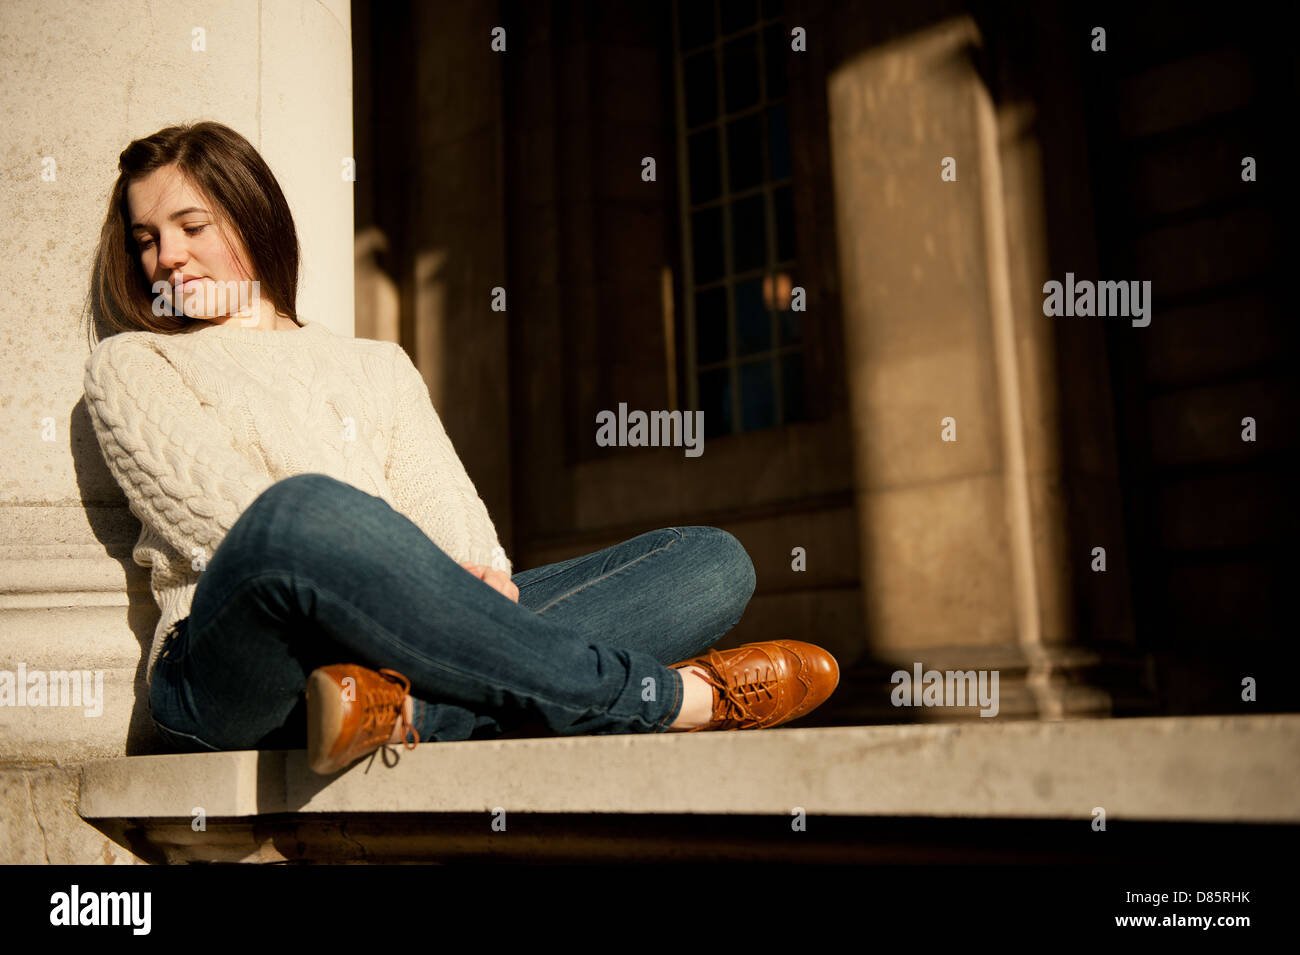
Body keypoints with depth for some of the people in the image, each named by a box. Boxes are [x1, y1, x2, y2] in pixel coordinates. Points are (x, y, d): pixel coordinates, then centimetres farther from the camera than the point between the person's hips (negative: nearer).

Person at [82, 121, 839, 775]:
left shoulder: (379, 367, 27)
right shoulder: (131, 367, 18)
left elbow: (452, 519, 13)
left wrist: (479, 580, -12)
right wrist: (413, 576, -16)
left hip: (400, 636, 4)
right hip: (230, 674, -4)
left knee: (714, 560, -9)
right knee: (303, 513, -39)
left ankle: (406, 706, -35)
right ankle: (661, 695, -28)